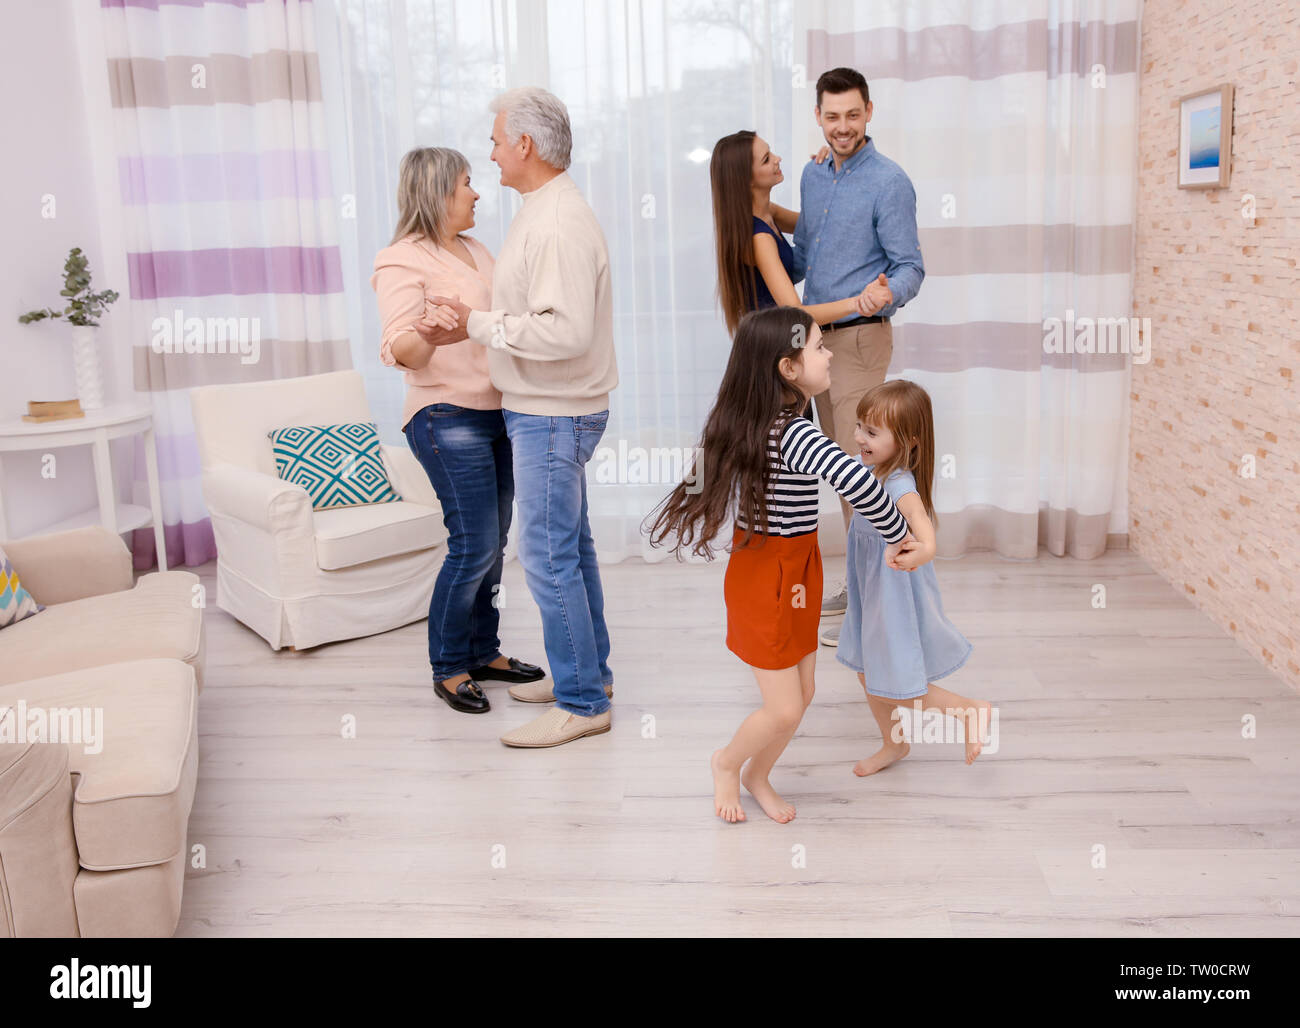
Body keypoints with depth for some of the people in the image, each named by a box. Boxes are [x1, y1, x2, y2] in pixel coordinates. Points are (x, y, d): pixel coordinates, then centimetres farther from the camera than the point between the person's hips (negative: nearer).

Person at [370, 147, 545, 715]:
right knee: (473, 546, -8)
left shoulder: (476, 250, 16)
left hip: (496, 412, 8)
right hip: (449, 418, -8)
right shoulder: (403, 262, -10)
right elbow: (401, 350, -20)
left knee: (492, 543, 12)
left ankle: (483, 651, 25)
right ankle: (448, 669, 7)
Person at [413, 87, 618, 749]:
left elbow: (564, 330, -29)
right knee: (570, 545, 17)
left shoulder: (560, 224, -20)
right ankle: (587, 673, 30)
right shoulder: (543, 211, 15)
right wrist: (470, 328, 7)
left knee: (548, 556, -6)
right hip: (549, 411, 11)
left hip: (553, 415, -11)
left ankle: (582, 702, 4)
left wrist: (479, 324, -20)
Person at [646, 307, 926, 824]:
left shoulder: (752, 422, 1)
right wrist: (895, 537, -29)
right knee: (784, 711, 3)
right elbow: (857, 480, -43)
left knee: (802, 694, 17)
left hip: (793, 574, 9)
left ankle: (757, 776, 37)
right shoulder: (794, 434, -28)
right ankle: (727, 763, 30)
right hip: (766, 581, -9)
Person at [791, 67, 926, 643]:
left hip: (860, 338, -8)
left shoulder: (889, 181, -11)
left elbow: (910, 267, -14)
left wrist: (887, 294, -33)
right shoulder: (813, 175, 12)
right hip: (817, 335, 8)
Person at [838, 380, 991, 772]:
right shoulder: (867, 467, -6)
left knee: (898, 691, 5)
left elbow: (919, 517, -54)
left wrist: (923, 549, -73)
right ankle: (894, 744, 43)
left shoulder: (900, 486, -31)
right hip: (871, 596, 8)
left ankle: (971, 710, 27)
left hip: (898, 597, -8)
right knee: (869, 675, 22)